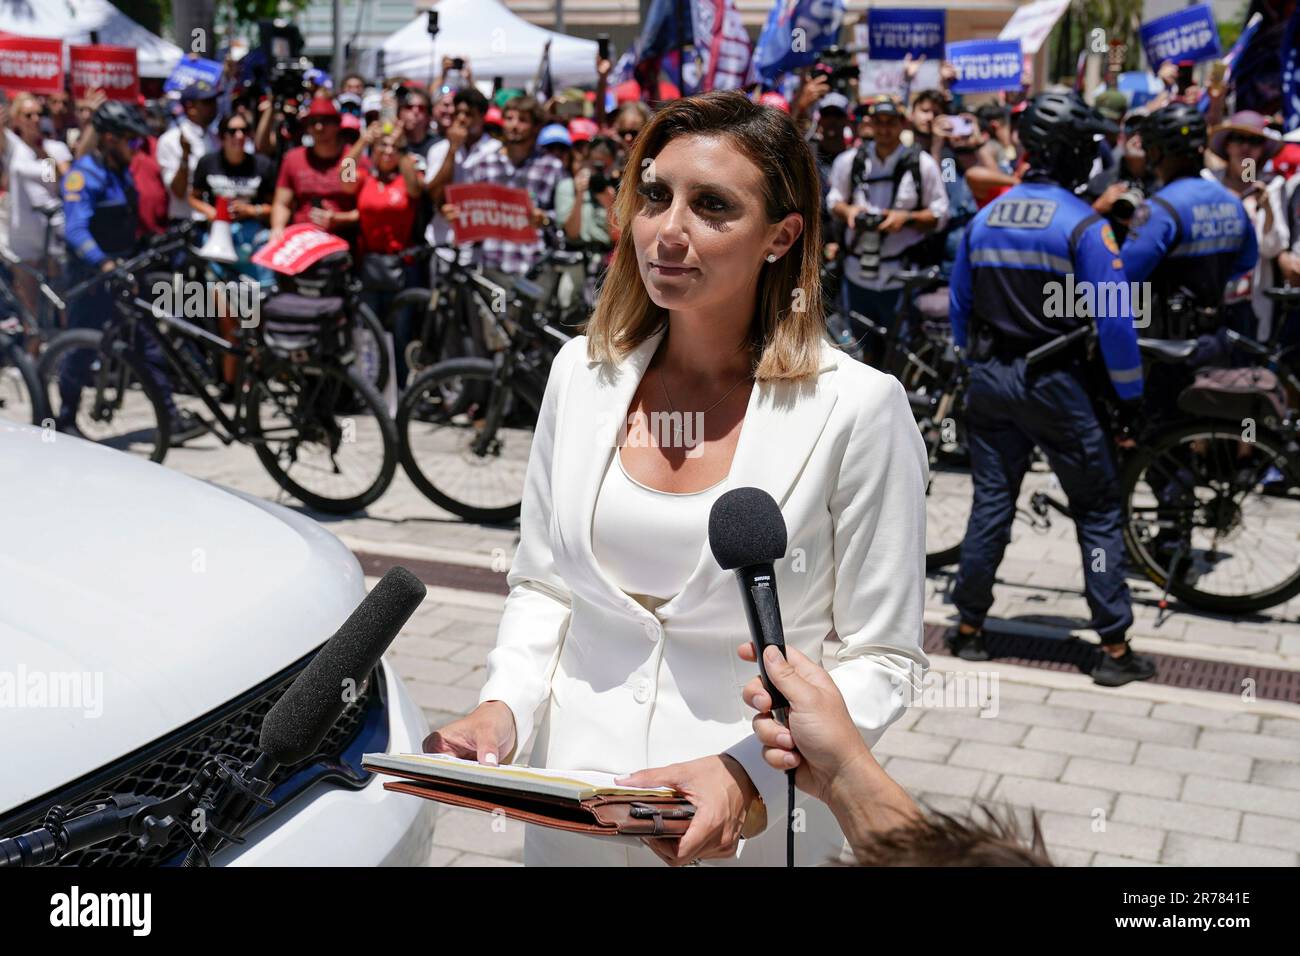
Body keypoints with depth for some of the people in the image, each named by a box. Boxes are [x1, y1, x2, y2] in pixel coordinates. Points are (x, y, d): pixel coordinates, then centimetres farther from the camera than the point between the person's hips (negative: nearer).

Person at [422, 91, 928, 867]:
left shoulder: (857, 409, -15)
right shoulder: (582, 371, -2)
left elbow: (881, 657, -11)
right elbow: (542, 584, 7)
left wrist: (749, 774, -24)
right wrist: (502, 707, -9)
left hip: (761, 827, -3)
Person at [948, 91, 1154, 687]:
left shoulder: (984, 218, 6)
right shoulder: (1083, 224, -13)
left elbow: (958, 306, 12)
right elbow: (1114, 319, -15)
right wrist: (1129, 396, -6)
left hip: (990, 380, 5)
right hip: (1055, 383, -5)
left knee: (991, 503, 13)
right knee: (1099, 512, 5)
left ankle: (969, 628, 18)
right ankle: (1114, 648, 7)